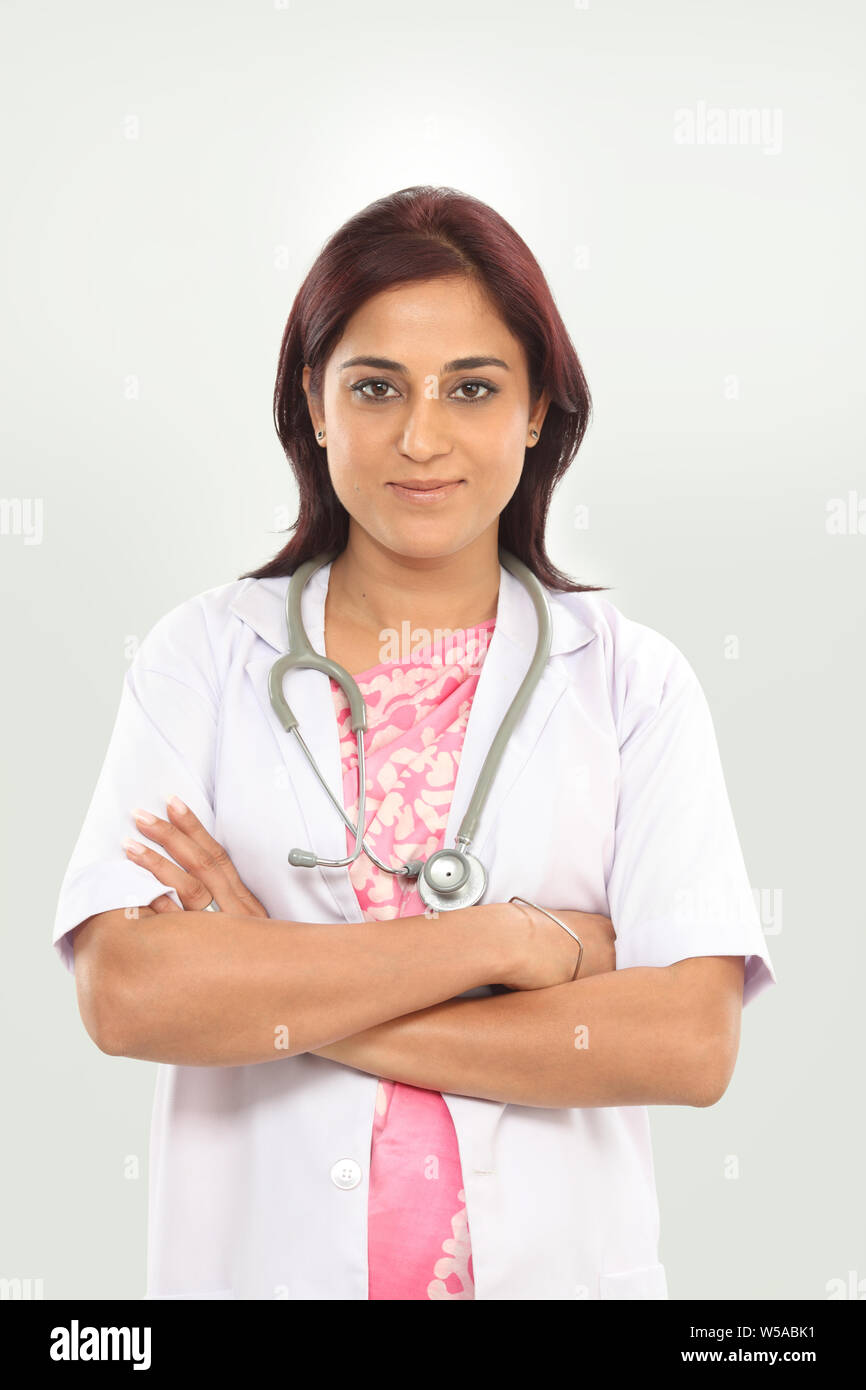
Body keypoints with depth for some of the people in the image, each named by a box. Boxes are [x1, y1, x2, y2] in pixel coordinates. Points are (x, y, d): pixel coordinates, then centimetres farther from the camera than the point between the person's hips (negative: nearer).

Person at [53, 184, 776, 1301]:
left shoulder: (633, 679, -5)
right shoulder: (204, 653, -4)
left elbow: (692, 1042, -15)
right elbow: (124, 994, -16)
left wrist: (272, 990, -16)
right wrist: (507, 941, -18)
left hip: (555, 1262, 0)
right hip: (255, 1258, 0)